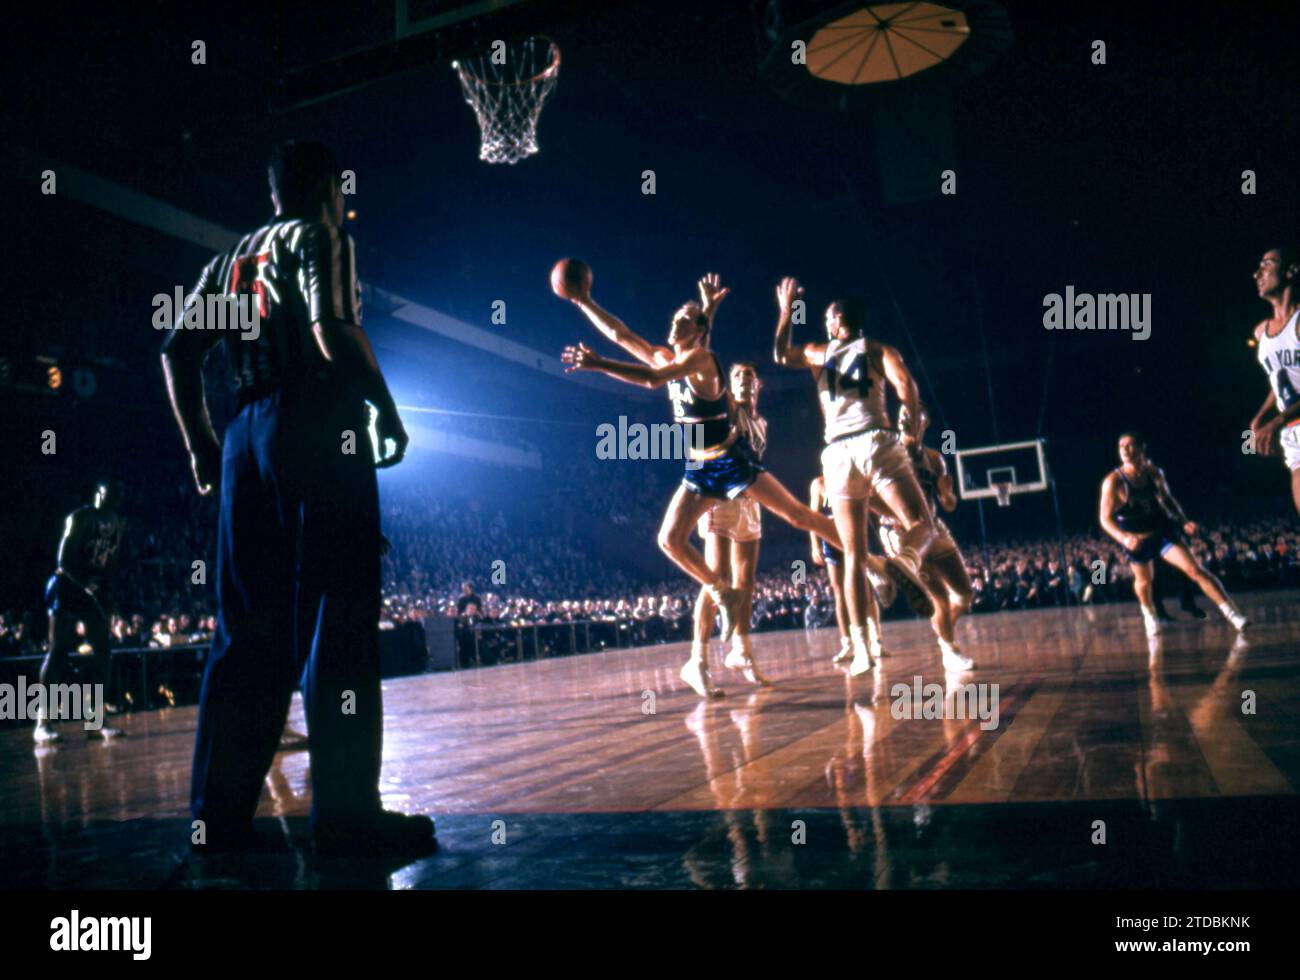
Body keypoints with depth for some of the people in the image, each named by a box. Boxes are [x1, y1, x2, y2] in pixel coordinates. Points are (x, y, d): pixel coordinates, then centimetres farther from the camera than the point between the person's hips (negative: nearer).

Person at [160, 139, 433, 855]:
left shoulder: (233, 258, 22)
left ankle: (218, 813, 11)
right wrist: (386, 407, -7)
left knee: (246, 632, 9)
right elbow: (332, 330, -15)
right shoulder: (319, 238, 2)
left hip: (247, 435, 7)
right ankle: (345, 813, -2)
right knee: (338, 628, -5)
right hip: (319, 428, -7)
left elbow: (177, 351, 16)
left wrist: (200, 446, 19)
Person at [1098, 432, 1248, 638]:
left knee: (1196, 570, -12)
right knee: (1143, 581, 18)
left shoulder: (1154, 472, -9)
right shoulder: (1113, 481, -22)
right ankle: (1150, 617, 47)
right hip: (1135, 538, -2)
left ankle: (1232, 613, -10)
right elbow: (1106, 518, -22)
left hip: (1162, 530, 2)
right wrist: (1123, 538, -39)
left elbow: (1167, 499, 10)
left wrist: (1183, 521, -1)